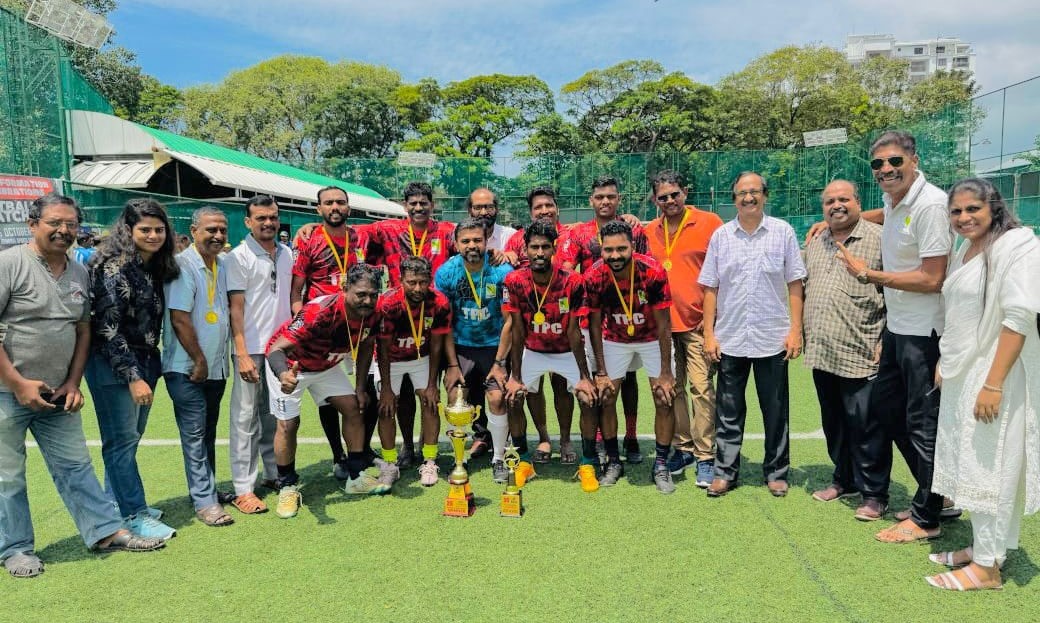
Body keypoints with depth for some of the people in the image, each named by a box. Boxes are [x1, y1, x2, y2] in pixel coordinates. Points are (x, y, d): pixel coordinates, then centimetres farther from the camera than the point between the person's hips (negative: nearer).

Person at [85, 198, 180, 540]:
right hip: (113, 366, -8)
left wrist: (150, 368, 12)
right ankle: (134, 515, 11)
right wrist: (133, 377, -20)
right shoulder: (116, 267, -15)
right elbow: (108, 328, -19)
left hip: (144, 363, 8)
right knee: (122, 441, 2)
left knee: (129, 439, 16)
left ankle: (116, 504, 30)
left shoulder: (155, 267, 9)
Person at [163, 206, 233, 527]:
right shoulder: (183, 265, -14)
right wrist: (199, 361, -14)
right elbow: (179, 318, -18)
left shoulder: (222, 265, 8)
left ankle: (206, 488, 28)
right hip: (187, 368, -7)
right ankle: (205, 502, 6)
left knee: (208, 433, 16)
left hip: (216, 367, 7)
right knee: (195, 434, -1)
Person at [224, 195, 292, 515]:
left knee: (275, 416, 13)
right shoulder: (238, 257, -5)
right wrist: (242, 354, -16)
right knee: (246, 418, 1)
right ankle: (243, 489, 7)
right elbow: (235, 308, -10)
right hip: (253, 349, -5)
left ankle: (275, 474, 25)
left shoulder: (287, 254, 10)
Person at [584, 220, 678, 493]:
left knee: (665, 398, -5)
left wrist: (666, 372, -17)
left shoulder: (653, 272, -30)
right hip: (614, 339, 1)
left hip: (652, 338, -1)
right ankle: (613, 461, 16)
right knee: (606, 398, -1)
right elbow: (595, 325, -12)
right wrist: (601, 372, -10)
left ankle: (661, 465, 9)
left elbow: (663, 324, -20)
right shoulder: (594, 277, -25)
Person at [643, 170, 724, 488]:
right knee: (671, 387, 10)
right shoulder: (650, 230, 10)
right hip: (662, 321, 5)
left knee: (701, 387, -5)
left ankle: (705, 456, 5)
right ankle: (682, 447, 24)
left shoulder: (709, 222, -4)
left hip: (697, 321, -5)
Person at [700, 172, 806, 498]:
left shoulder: (782, 232, 1)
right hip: (729, 339, 1)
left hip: (772, 338, -1)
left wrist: (795, 330, -5)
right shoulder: (721, 236, 4)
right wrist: (709, 333, 0)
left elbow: (794, 284, 1)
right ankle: (725, 471, 20)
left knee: (775, 410, 9)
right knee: (728, 410, 9)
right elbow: (710, 288, 5)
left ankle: (776, 472, 24)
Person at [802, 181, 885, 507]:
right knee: (833, 424, 16)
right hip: (821, 353, 6)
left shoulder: (878, 238, -5)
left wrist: (885, 342, -12)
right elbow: (804, 288, 23)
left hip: (859, 355, -6)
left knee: (863, 427, 1)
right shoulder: (814, 243, 14)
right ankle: (843, 480, 32)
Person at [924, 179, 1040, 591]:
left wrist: (993, 384, -23)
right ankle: (982, 548, 25)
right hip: (962, 377, 8)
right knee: (971, 466, 13)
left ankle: (987, 566, 9)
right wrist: (945, 364, 16)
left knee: (990, 469, -1)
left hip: (991, 377, -8)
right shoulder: (964, 252, 13)